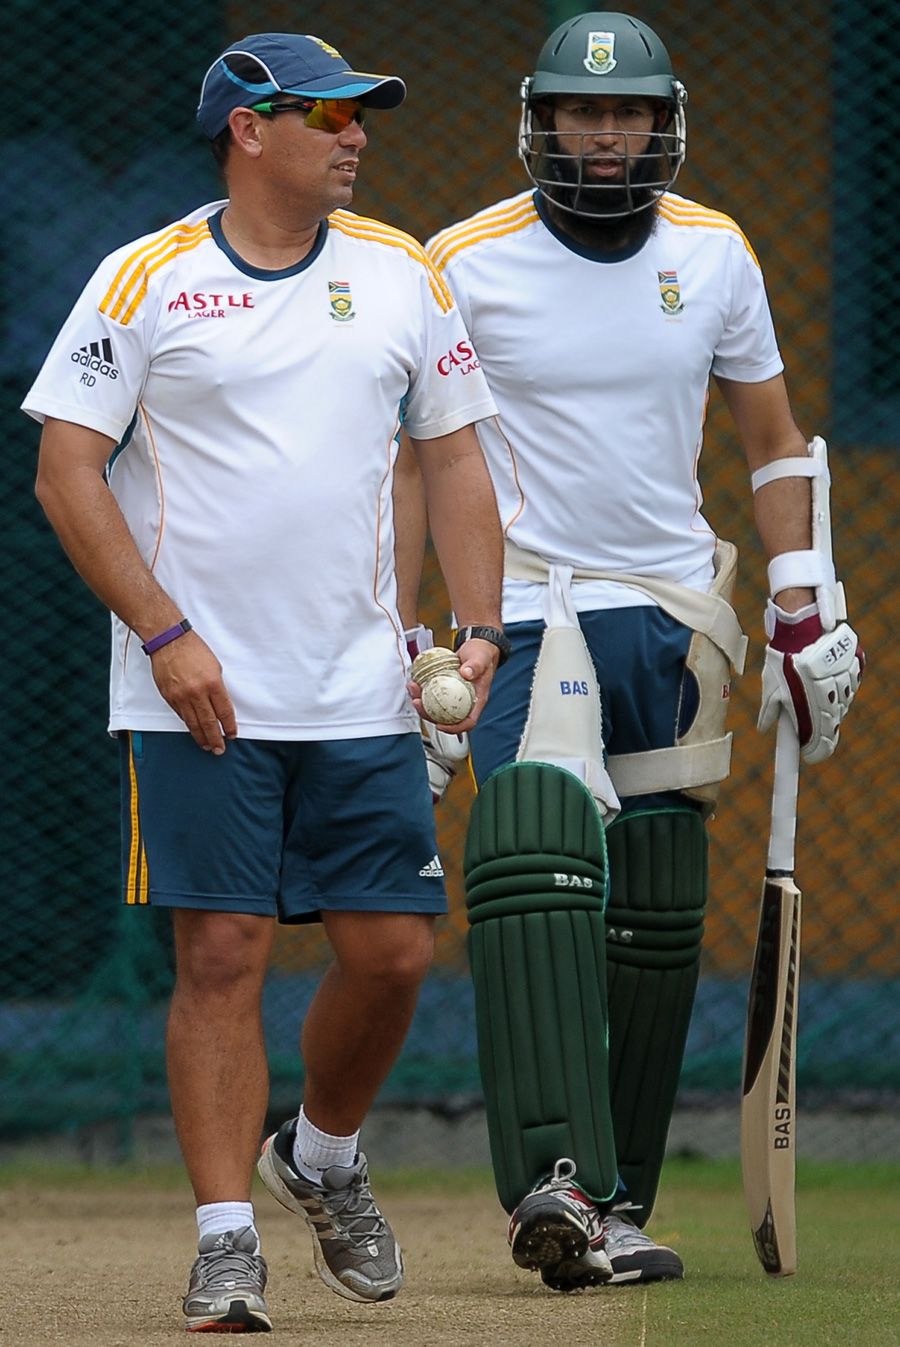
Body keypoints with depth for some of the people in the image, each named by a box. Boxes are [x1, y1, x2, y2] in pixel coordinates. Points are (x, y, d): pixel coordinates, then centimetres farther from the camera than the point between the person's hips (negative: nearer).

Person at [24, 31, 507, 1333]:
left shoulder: (404, 276, 8)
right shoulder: (146, 281, -4)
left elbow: (454, 457, 13)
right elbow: (67, 471, -5)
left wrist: (478, 629, 1)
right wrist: (166, 635, -12)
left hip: (361, 694, 4)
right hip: (199, 695, -4)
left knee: (393, 952, 1)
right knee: (221, 955, -7)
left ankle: (323, 1158, 28)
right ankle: (226, 1240, 0)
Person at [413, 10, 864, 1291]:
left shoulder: (714, 255, 4)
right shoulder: (467, 264, -5)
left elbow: (775, 440, 15)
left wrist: (806, 610, 7)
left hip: (675, 611, 4)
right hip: (526, 608, -4)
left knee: (661, 922, 6)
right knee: (536, 877, -23)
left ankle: (617, 1201, 15)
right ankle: (555, 1182, -34)